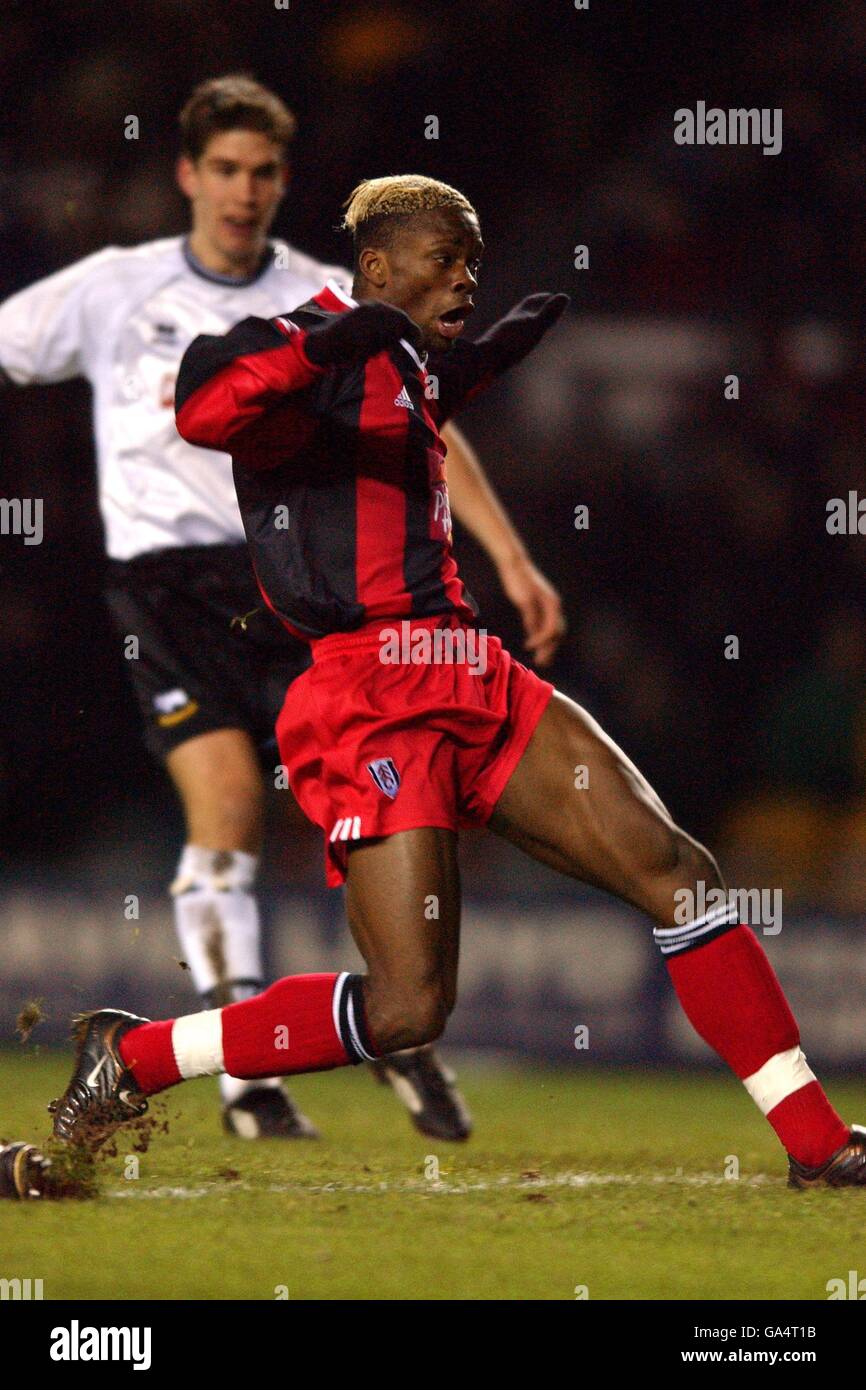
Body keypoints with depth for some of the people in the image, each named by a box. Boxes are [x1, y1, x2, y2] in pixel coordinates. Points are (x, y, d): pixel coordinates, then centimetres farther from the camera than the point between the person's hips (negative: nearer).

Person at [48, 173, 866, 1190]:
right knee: (408, 1005, -16)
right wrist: (320, 343, -42)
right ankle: (129, 1058, 2)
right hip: (371, 702, -9)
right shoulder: (316, 353, -8)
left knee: (676, 871, 1)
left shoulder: (411, 365, 19)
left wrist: (485, 356, 38)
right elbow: (204, 410, -30)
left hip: (471, 681, 9)